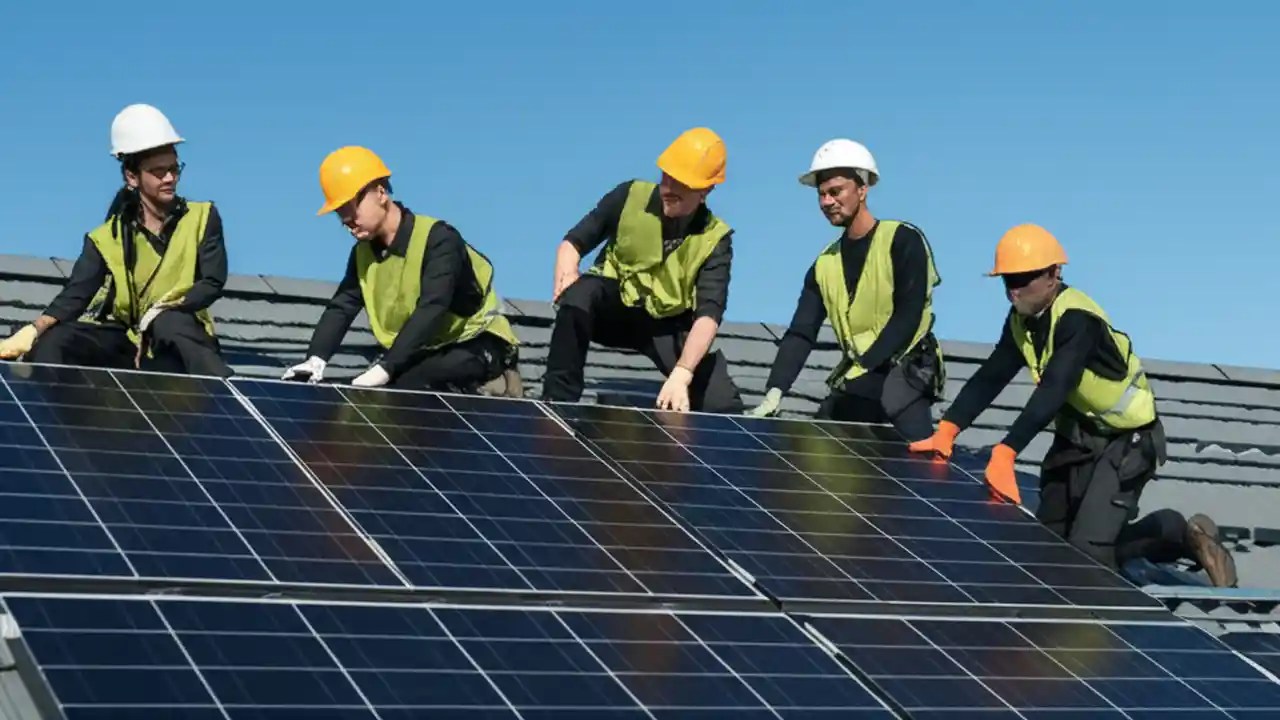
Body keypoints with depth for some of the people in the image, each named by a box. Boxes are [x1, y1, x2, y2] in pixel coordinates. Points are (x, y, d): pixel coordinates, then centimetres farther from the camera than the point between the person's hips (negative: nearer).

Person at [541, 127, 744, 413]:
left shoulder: (714, 239, -17)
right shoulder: (632, 196, -14)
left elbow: (708, 314, -28)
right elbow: (574, 241, -8)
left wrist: (681, 375, -43)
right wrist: (567, 275, -32)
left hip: (670, 324, 0)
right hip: (615, 306, 0)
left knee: (724, 407, -20)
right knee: (579, 294, -38)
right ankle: (558, 400, -26)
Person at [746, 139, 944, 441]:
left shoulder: (903, 241, -7)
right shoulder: (825, 264, 11)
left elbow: (908, 316, -14)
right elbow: (800, 334, 4)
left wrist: (863, 368, -20)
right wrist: (774, 393, -12)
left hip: (905, 374, -7)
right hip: (854, 386, 7)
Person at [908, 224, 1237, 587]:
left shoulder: (1077, 321, -26)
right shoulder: (1021, 321, 0)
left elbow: (1051, 392, -37)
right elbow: (989, 378, -3)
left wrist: (1004, 454, -46)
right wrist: (946, 432, -17)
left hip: (1125, 441, -9)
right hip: (1076, 436, 9)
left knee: (1086, 554, -19)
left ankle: (1177, 533, 7)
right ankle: (1173, 533, 24)